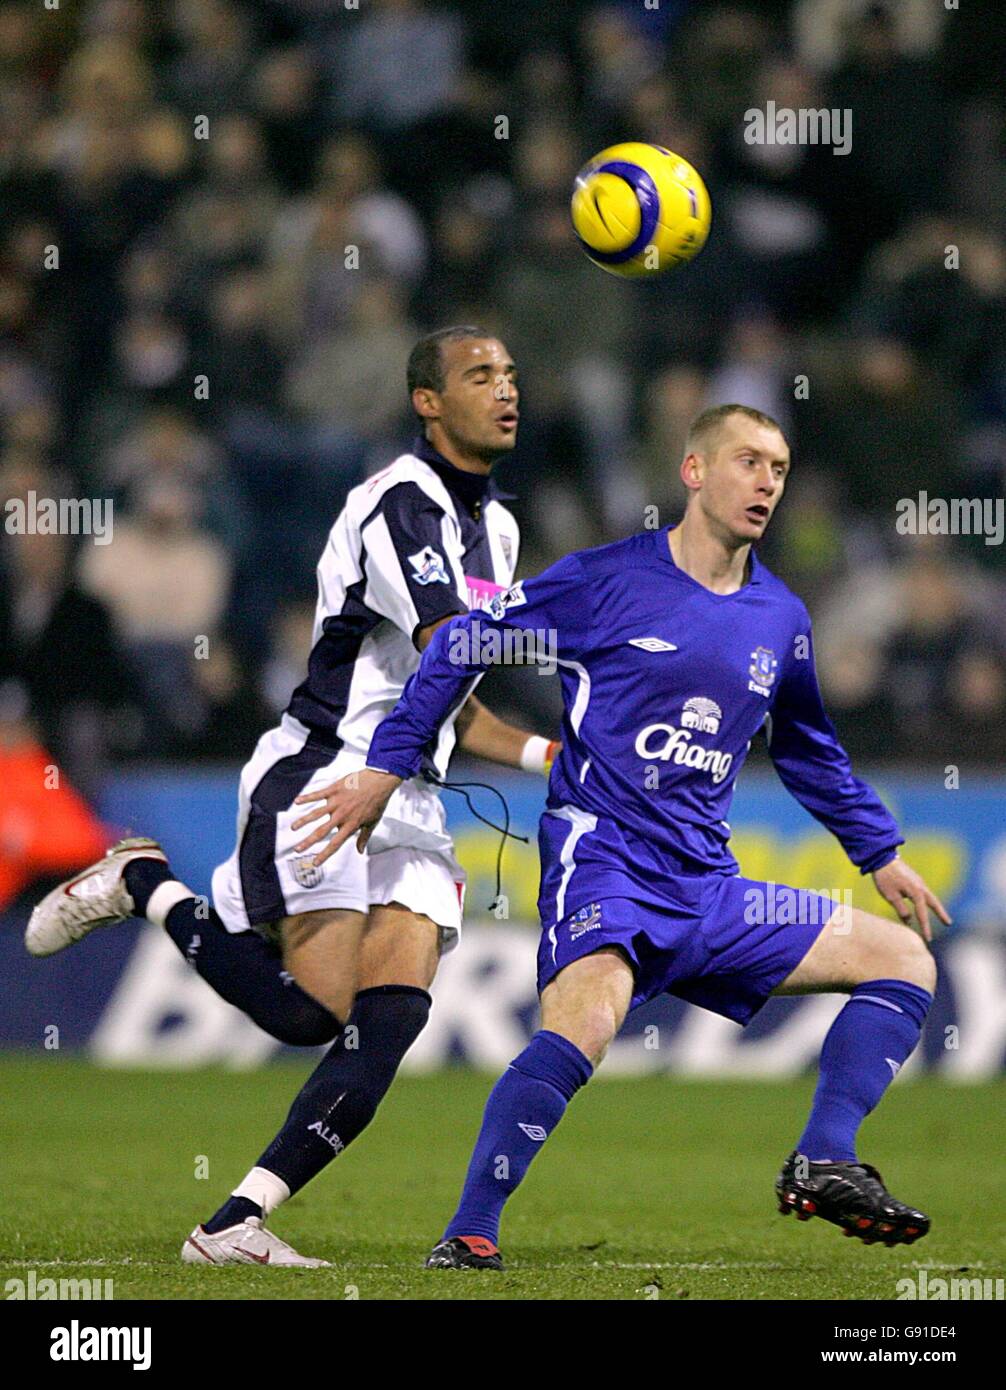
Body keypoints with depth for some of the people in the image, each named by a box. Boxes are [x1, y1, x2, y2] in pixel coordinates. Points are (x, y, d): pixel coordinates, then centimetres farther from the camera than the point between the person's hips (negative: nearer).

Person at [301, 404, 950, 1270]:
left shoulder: (782, 620, 13)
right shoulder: (608, 580, -3)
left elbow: (809, 751, 31)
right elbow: (465, 645, 3)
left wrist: (881, 853, 31)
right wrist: (387, 767, -1)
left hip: (708, 888, 7)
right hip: (604, 857, -7)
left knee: (905, 961, 3)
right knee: (585, 1021, -34)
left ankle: (824, 1165, -6)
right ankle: (470, 1234, -28)